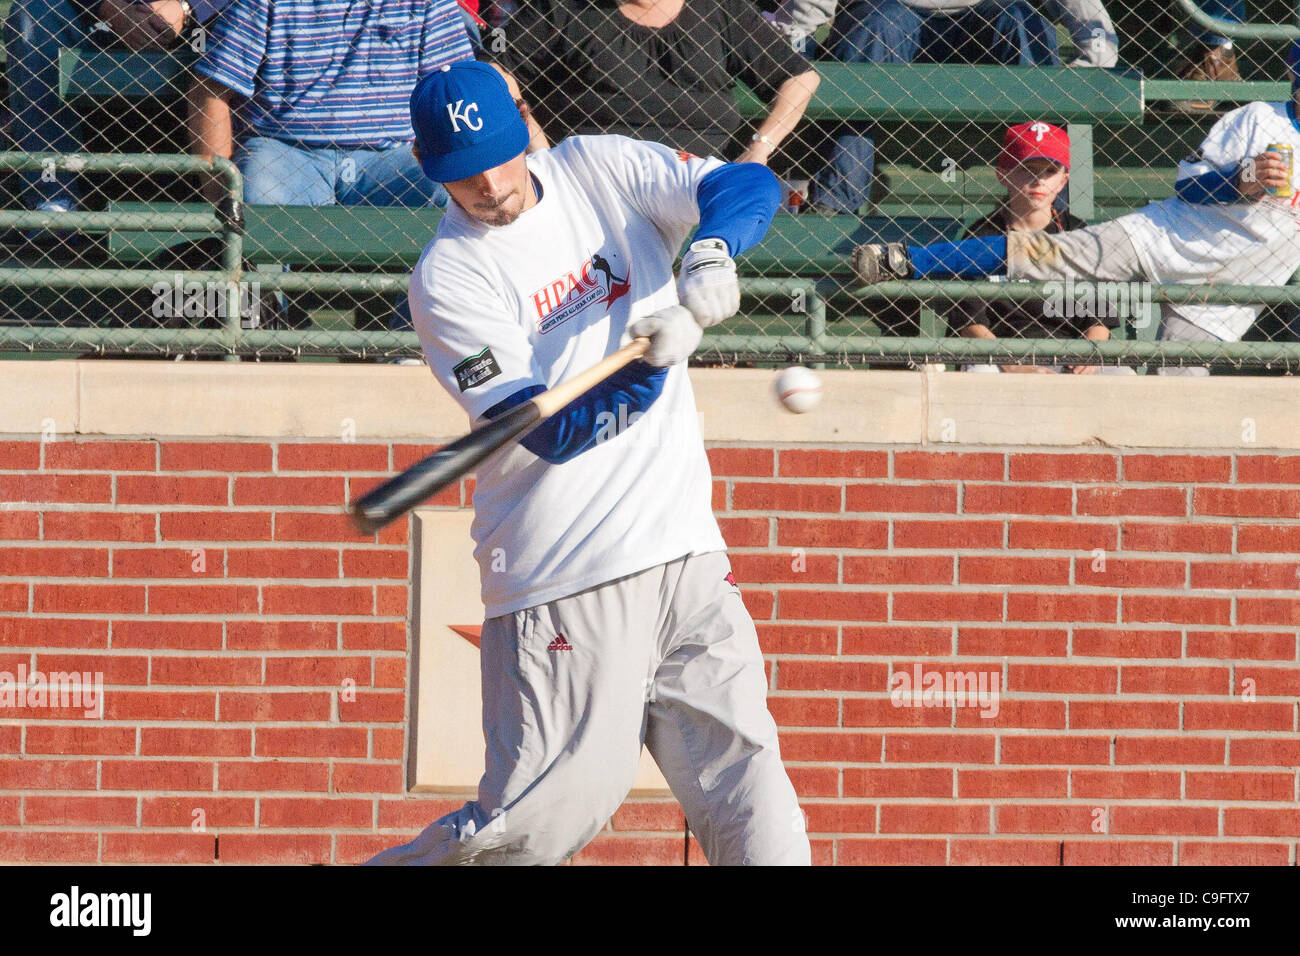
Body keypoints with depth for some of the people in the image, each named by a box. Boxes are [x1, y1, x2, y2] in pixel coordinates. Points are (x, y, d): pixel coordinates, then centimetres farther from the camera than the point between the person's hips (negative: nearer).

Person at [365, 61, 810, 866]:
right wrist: (652, 368, -30)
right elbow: (548, 433, -14)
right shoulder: (448, 276, -6)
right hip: (564, 580, -4)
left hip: (688, 556, 5)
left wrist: (711, 252, -23)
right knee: (545, 814, -8)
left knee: (751, 797, -5)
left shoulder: (602, 171, 8)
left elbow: (750, 186, -2)